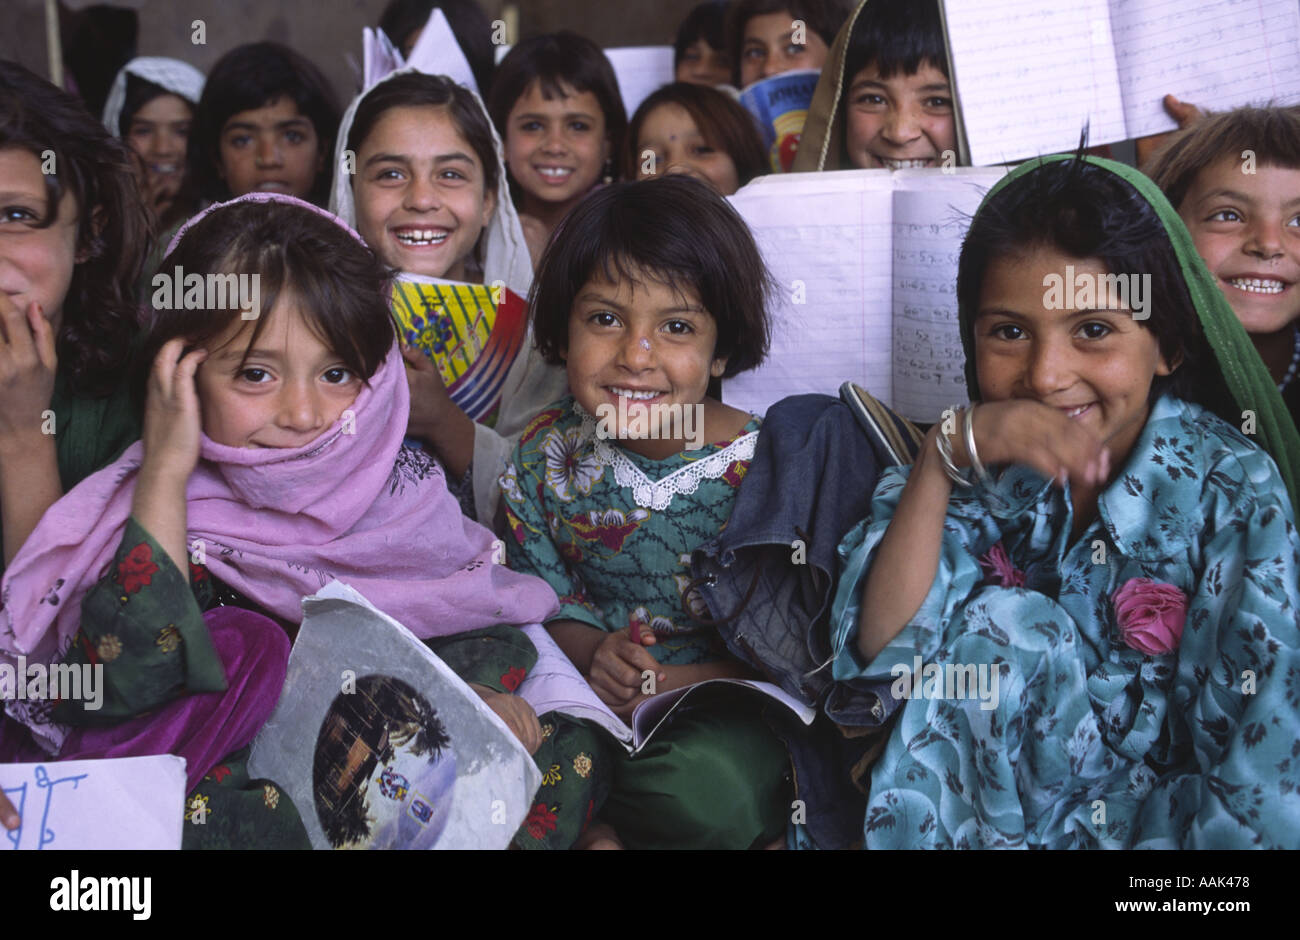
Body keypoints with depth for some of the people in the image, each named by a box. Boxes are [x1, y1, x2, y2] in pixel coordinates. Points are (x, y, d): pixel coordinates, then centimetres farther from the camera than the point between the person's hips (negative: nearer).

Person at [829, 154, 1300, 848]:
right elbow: (882, 649, -14)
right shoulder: (986, 469, -3)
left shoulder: (1233, 491, -10)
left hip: (1157, 810, -2)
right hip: (978, 801, 2)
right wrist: (944, 453, -22)